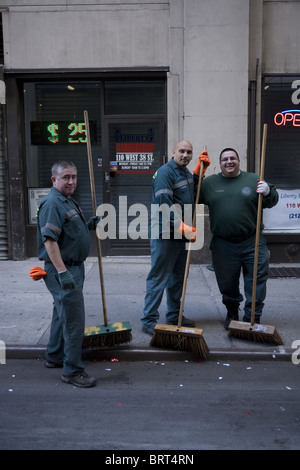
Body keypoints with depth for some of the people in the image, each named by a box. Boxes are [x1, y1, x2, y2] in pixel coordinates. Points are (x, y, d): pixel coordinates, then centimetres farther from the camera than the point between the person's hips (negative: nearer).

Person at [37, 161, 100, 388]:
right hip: (62, 269, -11)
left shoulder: (68, 201, 15)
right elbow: (49, 240, -25)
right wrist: (63, 272, -30)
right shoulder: (52, 203, -18)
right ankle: (73, 371, 2)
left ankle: (55, 357, 36)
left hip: (73, 267, 11)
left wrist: (88, 226, 8)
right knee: (74, 320, -8)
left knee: (63, 313, 21)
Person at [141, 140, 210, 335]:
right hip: (165, 235, -9)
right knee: (159, 277, -5)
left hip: (182, 234, 10)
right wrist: (183, 227, -26)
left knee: (178, 276, 17)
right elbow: (165, 205, -22)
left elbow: (193, 184, 37)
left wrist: (201, 167, 21)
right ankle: (149, 321, 3)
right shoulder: (165, 172, -14)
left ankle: (174, 316, 30)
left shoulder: (185, 171, 15)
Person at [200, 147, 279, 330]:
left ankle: (252, 319, 18)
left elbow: (272, 201, 8)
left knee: (257, 282, 2)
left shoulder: (254, 179, 6)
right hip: (223, 245, 1)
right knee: (227, 283, 13)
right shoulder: (209, 182, 7)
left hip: (252, 243, 0)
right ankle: (232, 312, 38)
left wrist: (268, 192, -12)